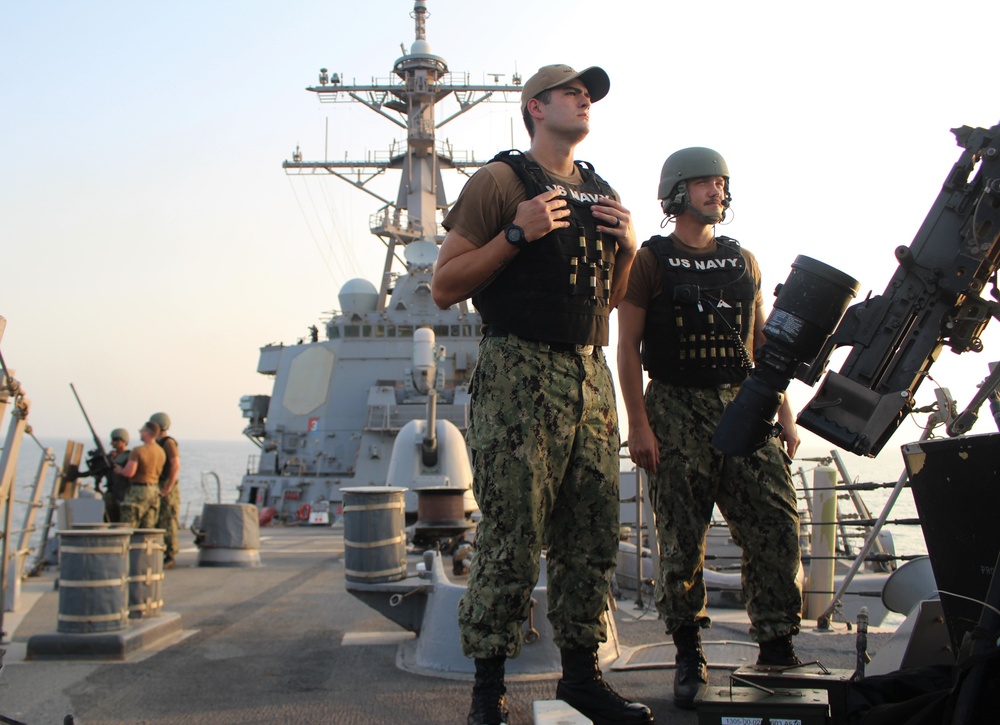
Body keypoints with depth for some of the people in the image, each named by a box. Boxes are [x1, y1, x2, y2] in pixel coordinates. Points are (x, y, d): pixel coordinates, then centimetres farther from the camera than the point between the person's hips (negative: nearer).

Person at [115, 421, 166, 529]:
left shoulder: (138, 451, -15)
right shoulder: (161, 452, 8)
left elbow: (129, 472, -21)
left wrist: (120, 470, 1)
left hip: (139, 491, -7)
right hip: (154, 490, 7)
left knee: (128, 526, -4)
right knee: (147, 527, 10)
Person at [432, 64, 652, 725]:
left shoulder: (601, 193, 20)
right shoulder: (501, 181, 0)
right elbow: (445, 287, -4)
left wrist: (628, 247, 7)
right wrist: (517, 234, -13)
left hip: (591, 377, 7)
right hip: (519, 373, -6)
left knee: (593, 536, 7)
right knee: (513, 536, -8)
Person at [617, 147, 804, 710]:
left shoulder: (744, 261, 17)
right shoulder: (650, 261, 3)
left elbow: (763, 344, 19)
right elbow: (629, 346, -1)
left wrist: (786, 415, 12)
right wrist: (638, 424, -10)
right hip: (677, 410, -4)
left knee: (777, 527, -6)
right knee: (682, 540, -1)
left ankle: (778, 651, 3)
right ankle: (689, 656, 11)